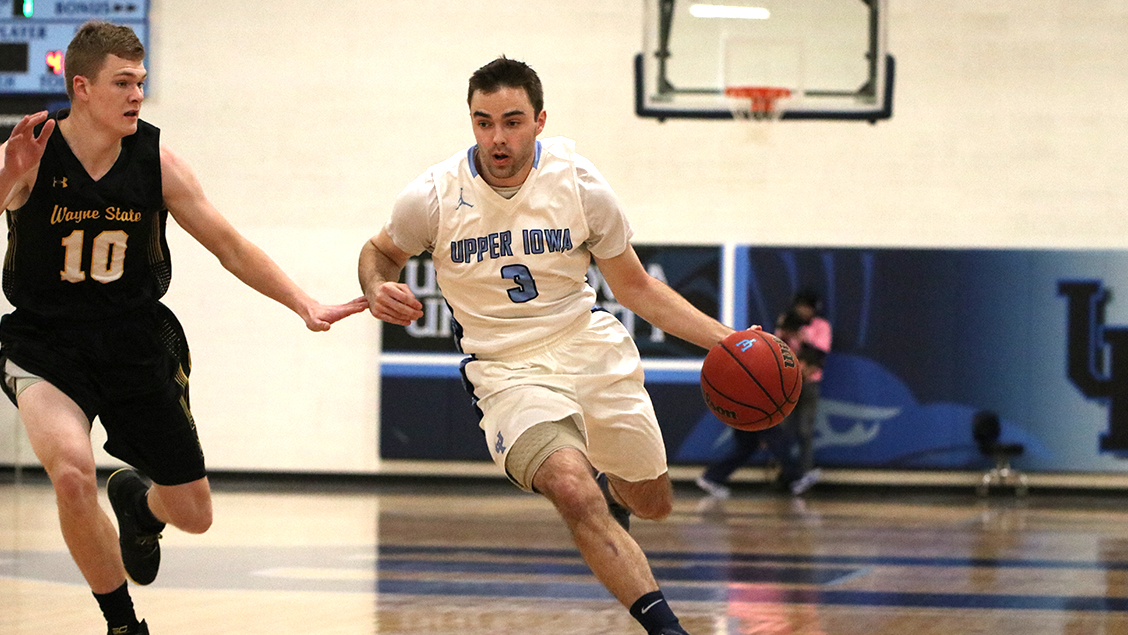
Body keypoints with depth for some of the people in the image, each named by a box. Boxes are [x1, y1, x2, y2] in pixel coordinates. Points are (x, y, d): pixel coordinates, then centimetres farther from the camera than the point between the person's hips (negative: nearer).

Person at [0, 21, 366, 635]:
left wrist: (303, 304, -7)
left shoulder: (157, 162, -8)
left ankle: (136, 502, 48)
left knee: (194, 514, 7)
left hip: (136, 342, 3)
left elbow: (231, 247, 1)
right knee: (72, 473, -31)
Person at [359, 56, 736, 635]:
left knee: (651, 504, 16)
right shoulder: (434, 196, -13)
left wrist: (723, 339, -6)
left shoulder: (578, 185, -9)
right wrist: (378, 291, -15)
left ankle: (610, 487, 55)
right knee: (573, 493, -30)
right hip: (507, 369, -3)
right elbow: (381, 252, 10)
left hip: (591, 347, 3)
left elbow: (635, 287, 3)